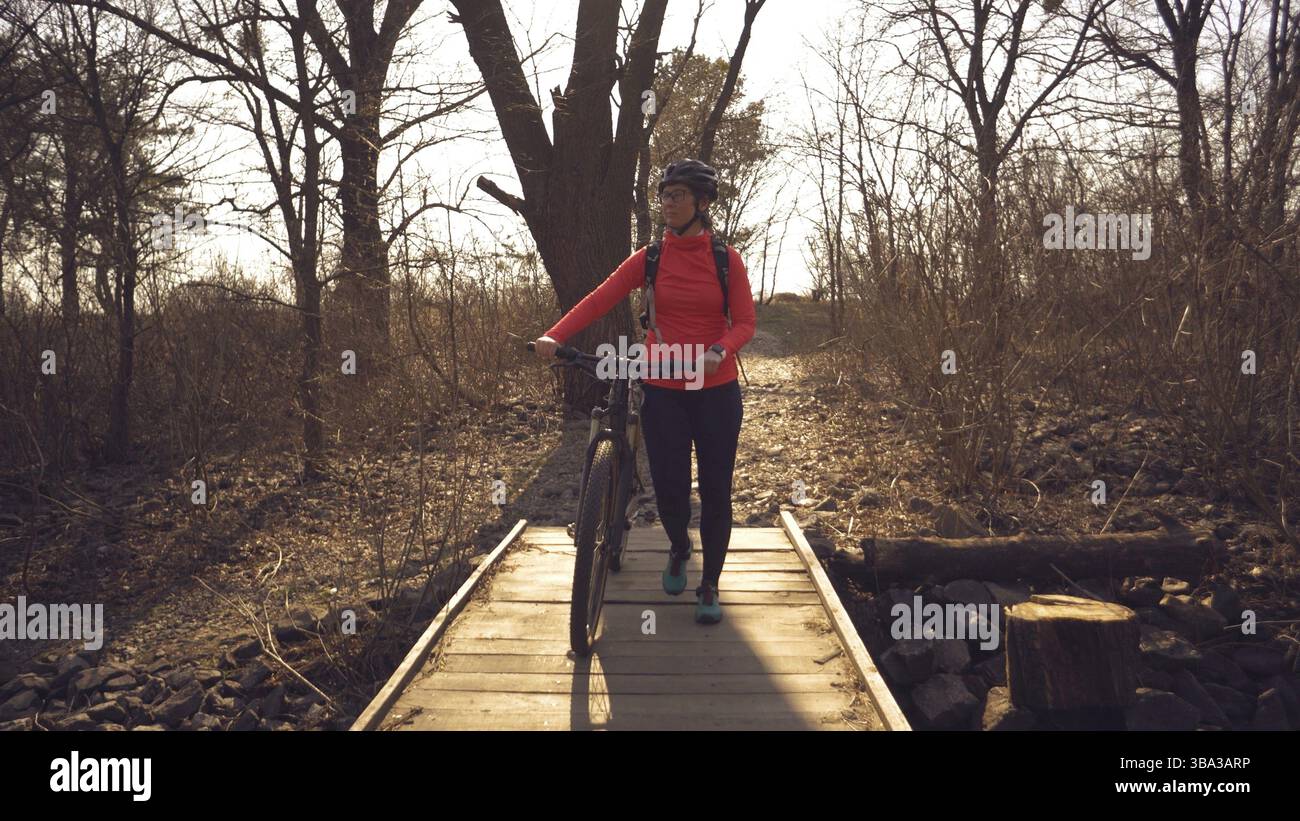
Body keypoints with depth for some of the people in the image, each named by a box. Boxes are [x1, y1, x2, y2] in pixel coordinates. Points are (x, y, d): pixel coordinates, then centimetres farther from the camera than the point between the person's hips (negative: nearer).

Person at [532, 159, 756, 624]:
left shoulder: (725, 259, 0)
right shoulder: (649, 259, 2)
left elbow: (744, 322, -2)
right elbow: (600, 299, -8)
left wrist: (718, 351, -24)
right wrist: (555, 336, -22)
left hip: (715, 390, 0)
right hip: (663, 390, 1)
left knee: (715, 489, 2)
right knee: (669, 487, 0)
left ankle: (710, 585, 18)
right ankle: (678, 549, 34)